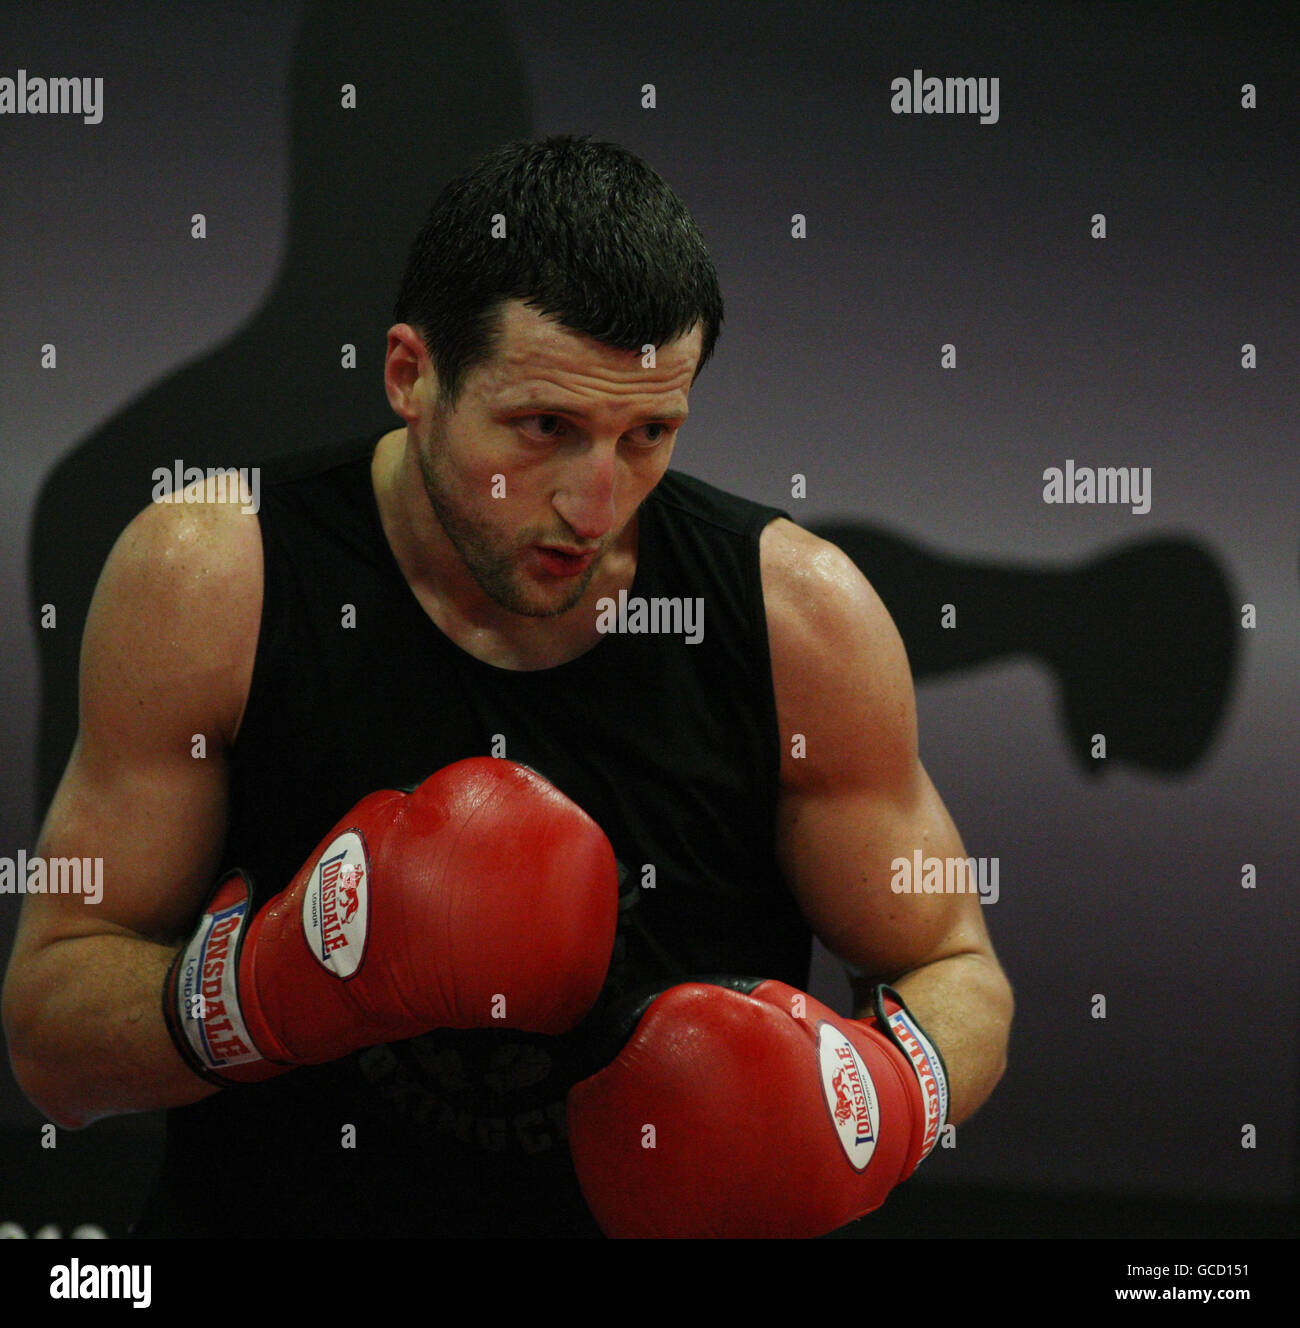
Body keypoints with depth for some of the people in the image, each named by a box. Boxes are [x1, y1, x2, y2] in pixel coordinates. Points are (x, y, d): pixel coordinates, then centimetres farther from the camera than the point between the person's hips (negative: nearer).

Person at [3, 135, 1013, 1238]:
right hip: (287, 1213, 0)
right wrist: (261, 989, -22)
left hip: (680, 1220, 1)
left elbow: (957, 973, 7)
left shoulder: (800, 615, -6)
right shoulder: (207, 585, -8)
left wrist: (880, 1098, -13)